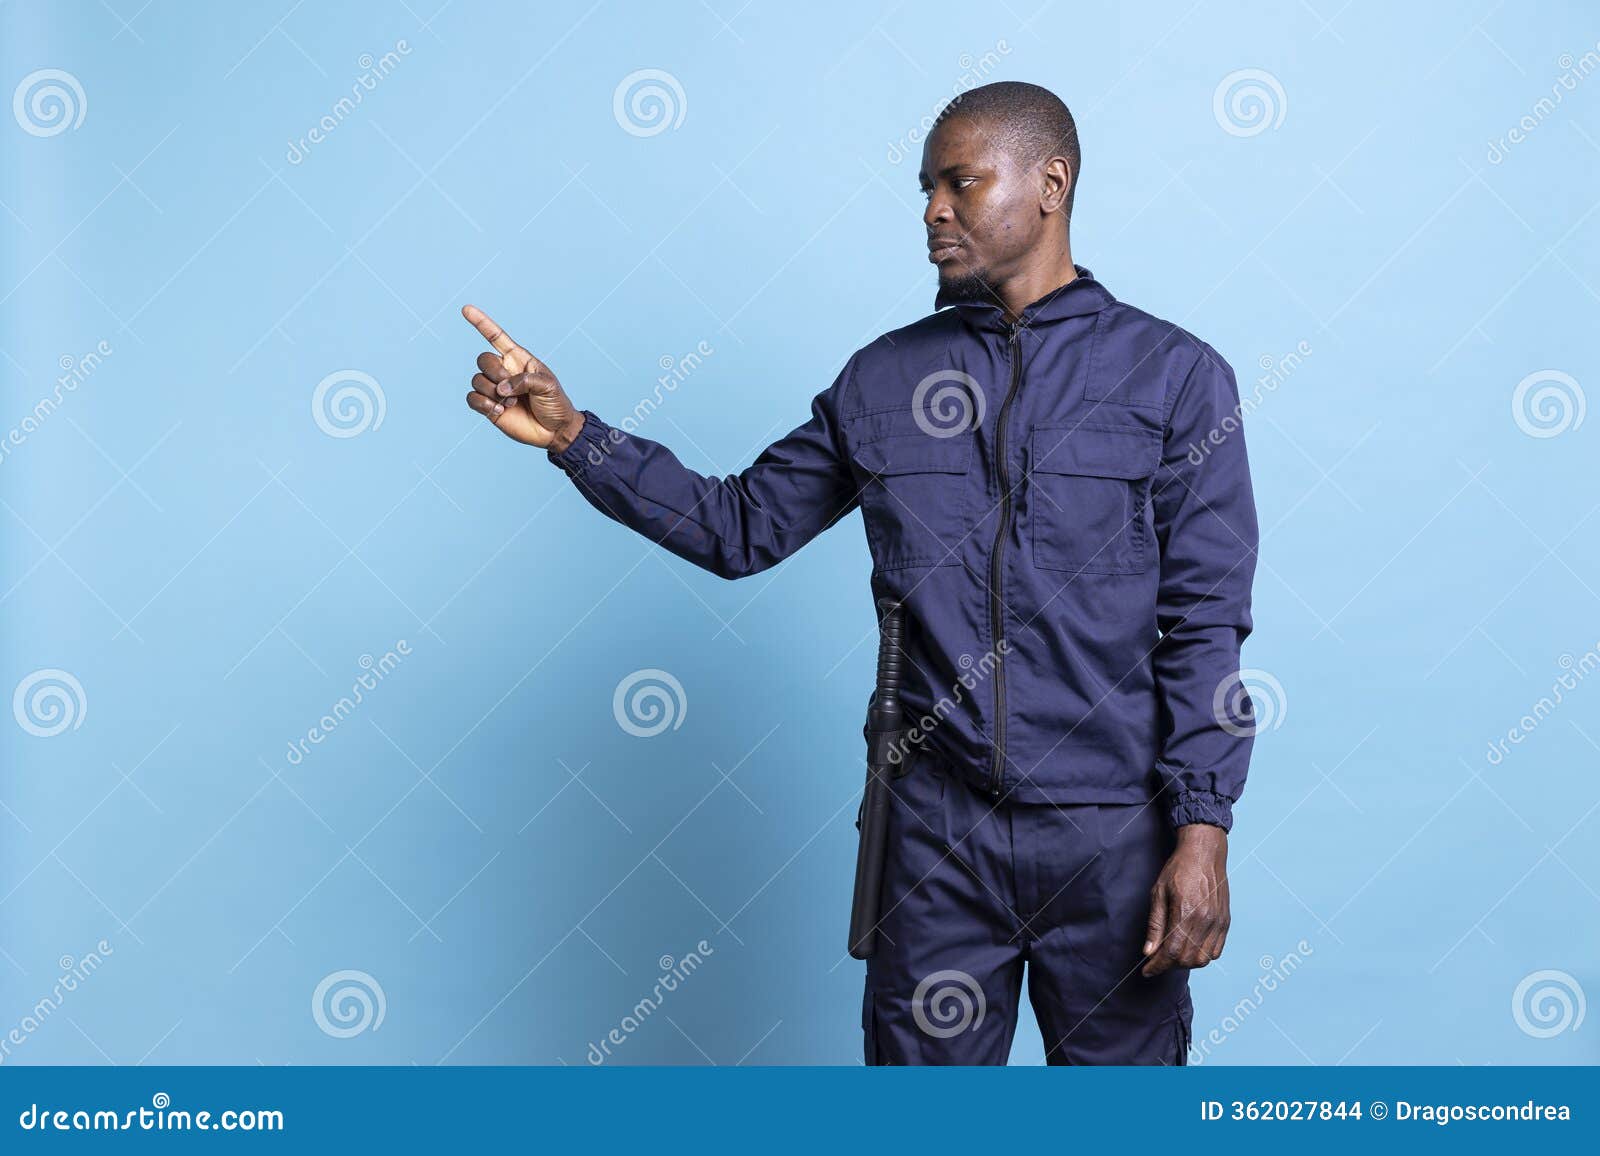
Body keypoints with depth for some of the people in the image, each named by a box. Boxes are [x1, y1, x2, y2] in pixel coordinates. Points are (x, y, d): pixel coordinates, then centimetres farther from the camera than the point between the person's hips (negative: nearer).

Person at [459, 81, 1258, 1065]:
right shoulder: (883, 380, 8)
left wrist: (1202, 831, -12)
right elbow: (742, 526, 11)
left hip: (1112, 836, -2)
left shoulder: (1174, 375, -2)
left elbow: (1205, 626, -6)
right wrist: (572, 435, 1)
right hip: (939, 829, 2)